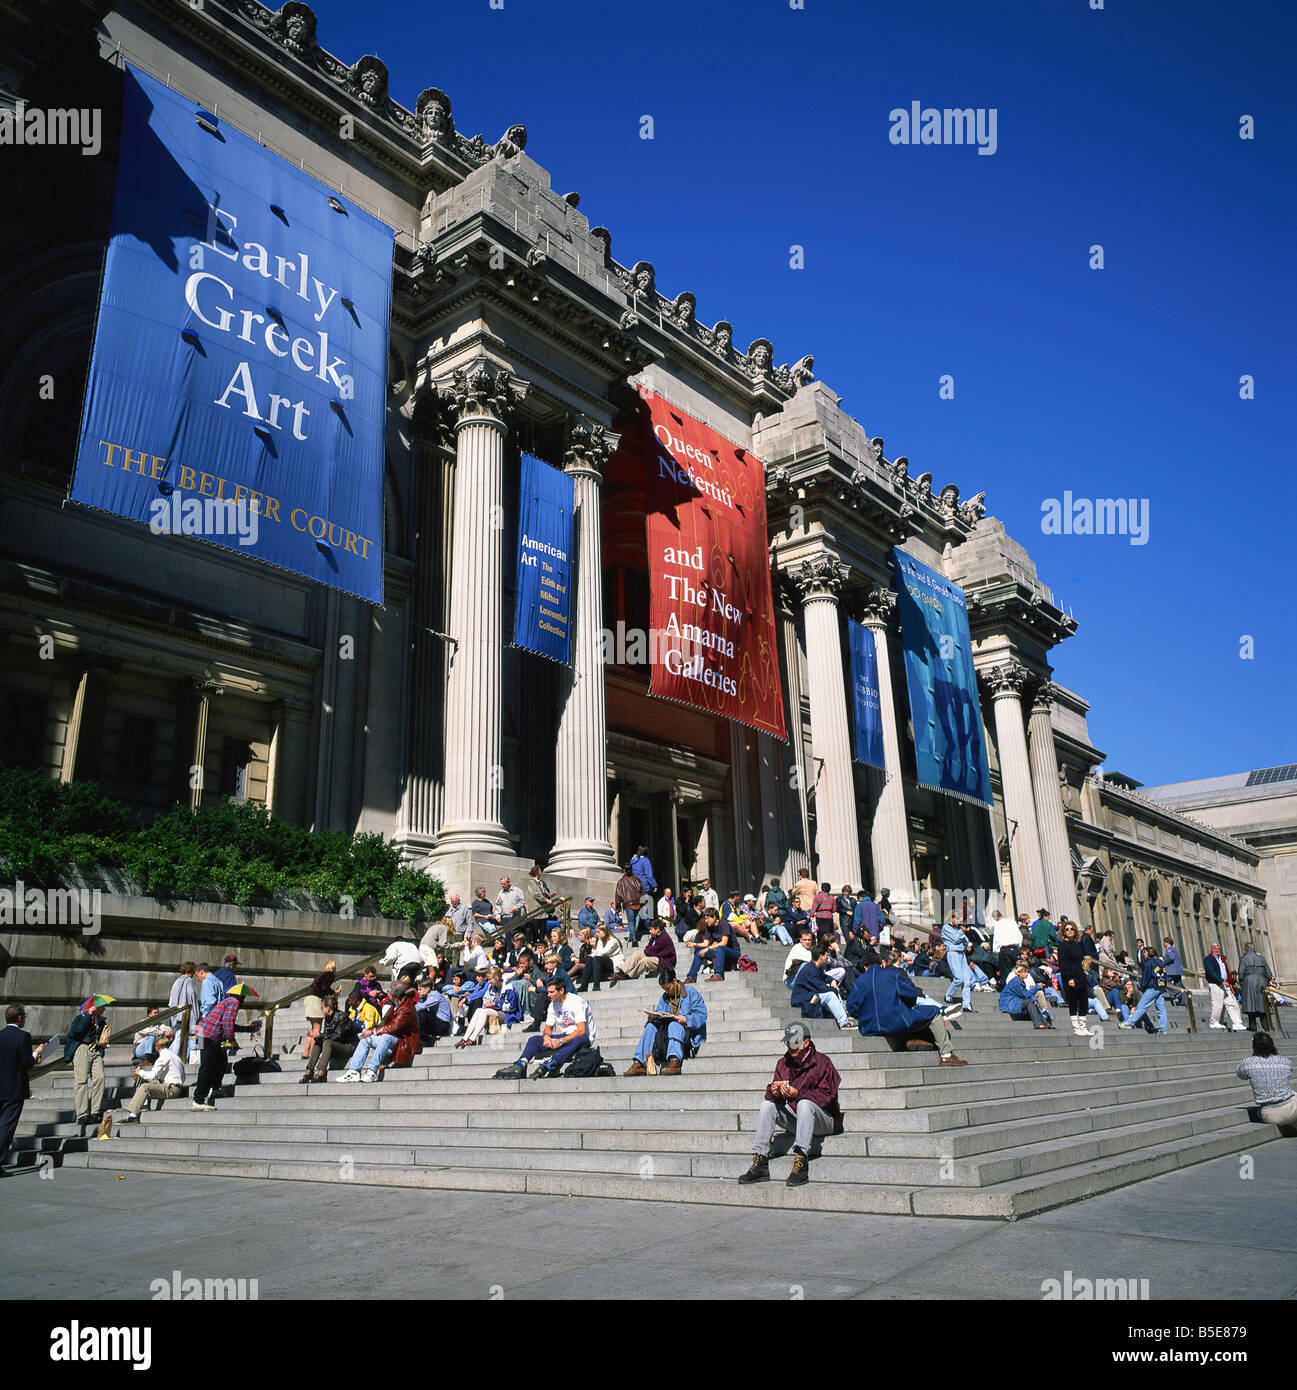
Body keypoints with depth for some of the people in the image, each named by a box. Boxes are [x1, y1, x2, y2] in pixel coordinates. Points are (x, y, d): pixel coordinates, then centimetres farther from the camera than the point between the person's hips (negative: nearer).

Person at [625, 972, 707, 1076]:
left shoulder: (690, 992, -1)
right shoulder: (665, 997, 18)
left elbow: (701, 1015, -10)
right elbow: (658, 1012, 12)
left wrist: (685, 1019, -26)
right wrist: (652, 1018, -12)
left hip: (689, 1031, -6)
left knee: (674, 1025, -37)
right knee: (651, 1027, -20)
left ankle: (675, 1061, -55)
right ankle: (638, 1062, -31)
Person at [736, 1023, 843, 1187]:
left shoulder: (822, 1062, -10)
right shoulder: (783, 1064, 7)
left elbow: (827, 1096, -17)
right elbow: (772, 1095, 7)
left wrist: (798, 1093, -27)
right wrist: (774, 1092, -19)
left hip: (824, 1120, -6)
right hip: (796, 1118, 6)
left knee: (804, 1103, -35)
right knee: (767, 1104, -12)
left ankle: (801, 1161, -43)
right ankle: (760, 1162, -19)